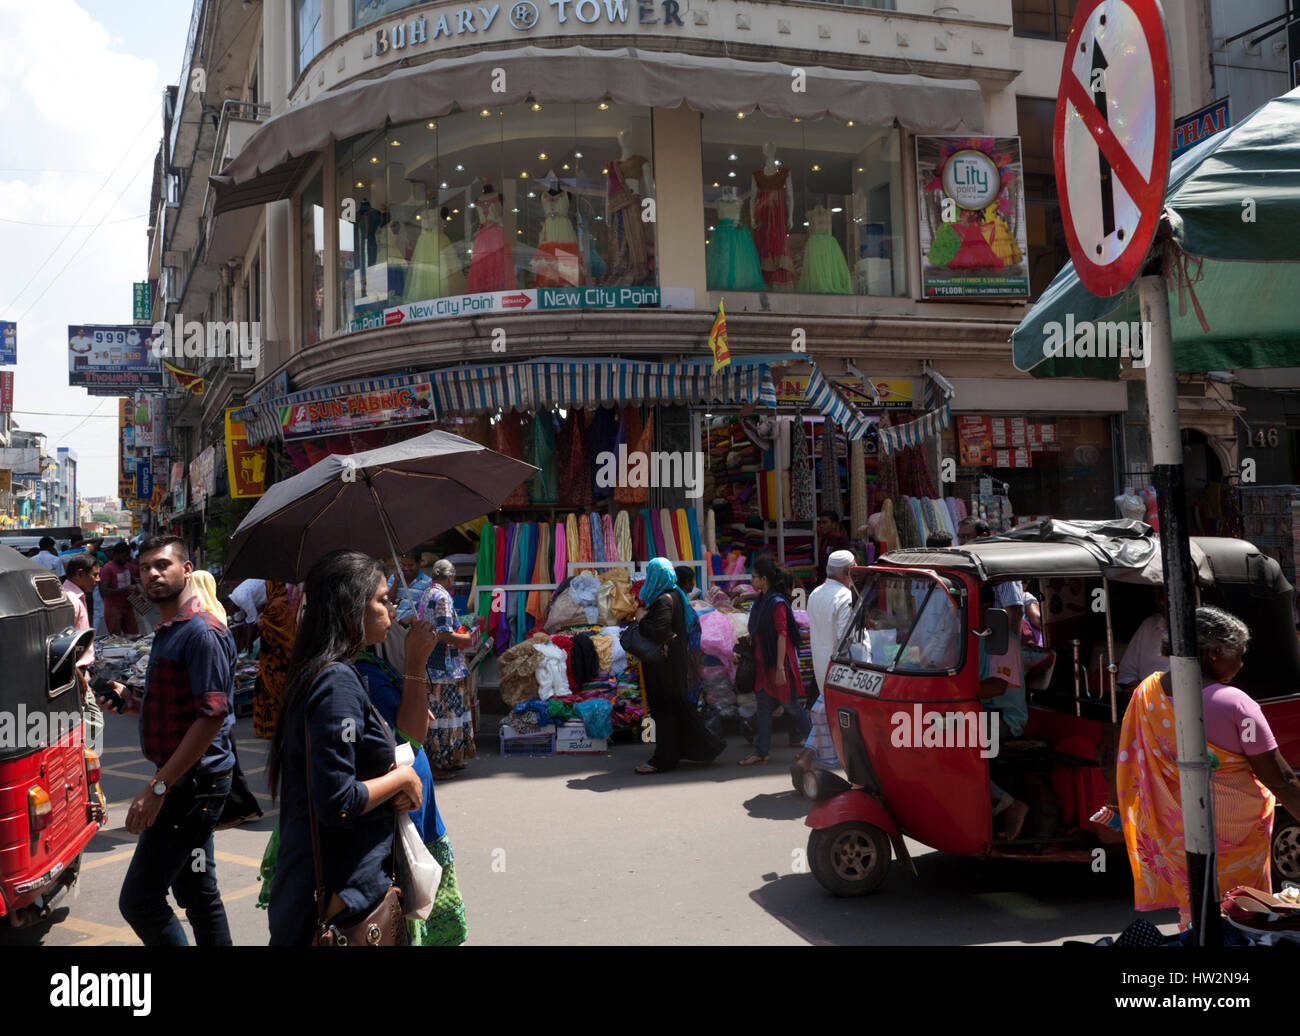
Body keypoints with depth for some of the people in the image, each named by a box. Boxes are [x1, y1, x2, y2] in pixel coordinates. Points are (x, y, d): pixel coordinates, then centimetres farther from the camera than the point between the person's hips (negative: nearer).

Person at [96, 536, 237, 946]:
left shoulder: (201, 631, -16)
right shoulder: (166, 633, 17)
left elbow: (212, 715, -23)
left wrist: (158, 787, -23)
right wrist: (130, 702, 6)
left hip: (193, 783, -10)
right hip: (186, 783, 10)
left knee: (138, 899, -8)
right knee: (198, 893, 15)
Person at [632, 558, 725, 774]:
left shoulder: (664, 601, -19)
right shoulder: (675, 595, 11)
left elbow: (658, 632, -28)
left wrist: (642, 619, -12)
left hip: (665, 665, -10)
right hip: (676, 659, 10)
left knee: (664, 708, -2)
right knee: (676, 705, 17)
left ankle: (663, 759, 5)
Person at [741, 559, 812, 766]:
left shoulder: (777, 602, -17)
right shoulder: (761, 601, 10)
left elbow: (782, 635, -20)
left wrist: (780, 668, -23)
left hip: (779, 661, -8)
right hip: (763, 662, 8)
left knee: (790, 705, 3)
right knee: (764, 706, 6)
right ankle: (760, 753, 8)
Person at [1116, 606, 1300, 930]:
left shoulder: (1146, 692, -3)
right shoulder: (1236, 704, -19)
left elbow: (1128, 761, 9)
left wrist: (1121, 807, 23)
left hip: (1173, 831, 5)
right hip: (1235, 830, -5)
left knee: (1195, 912, 16)